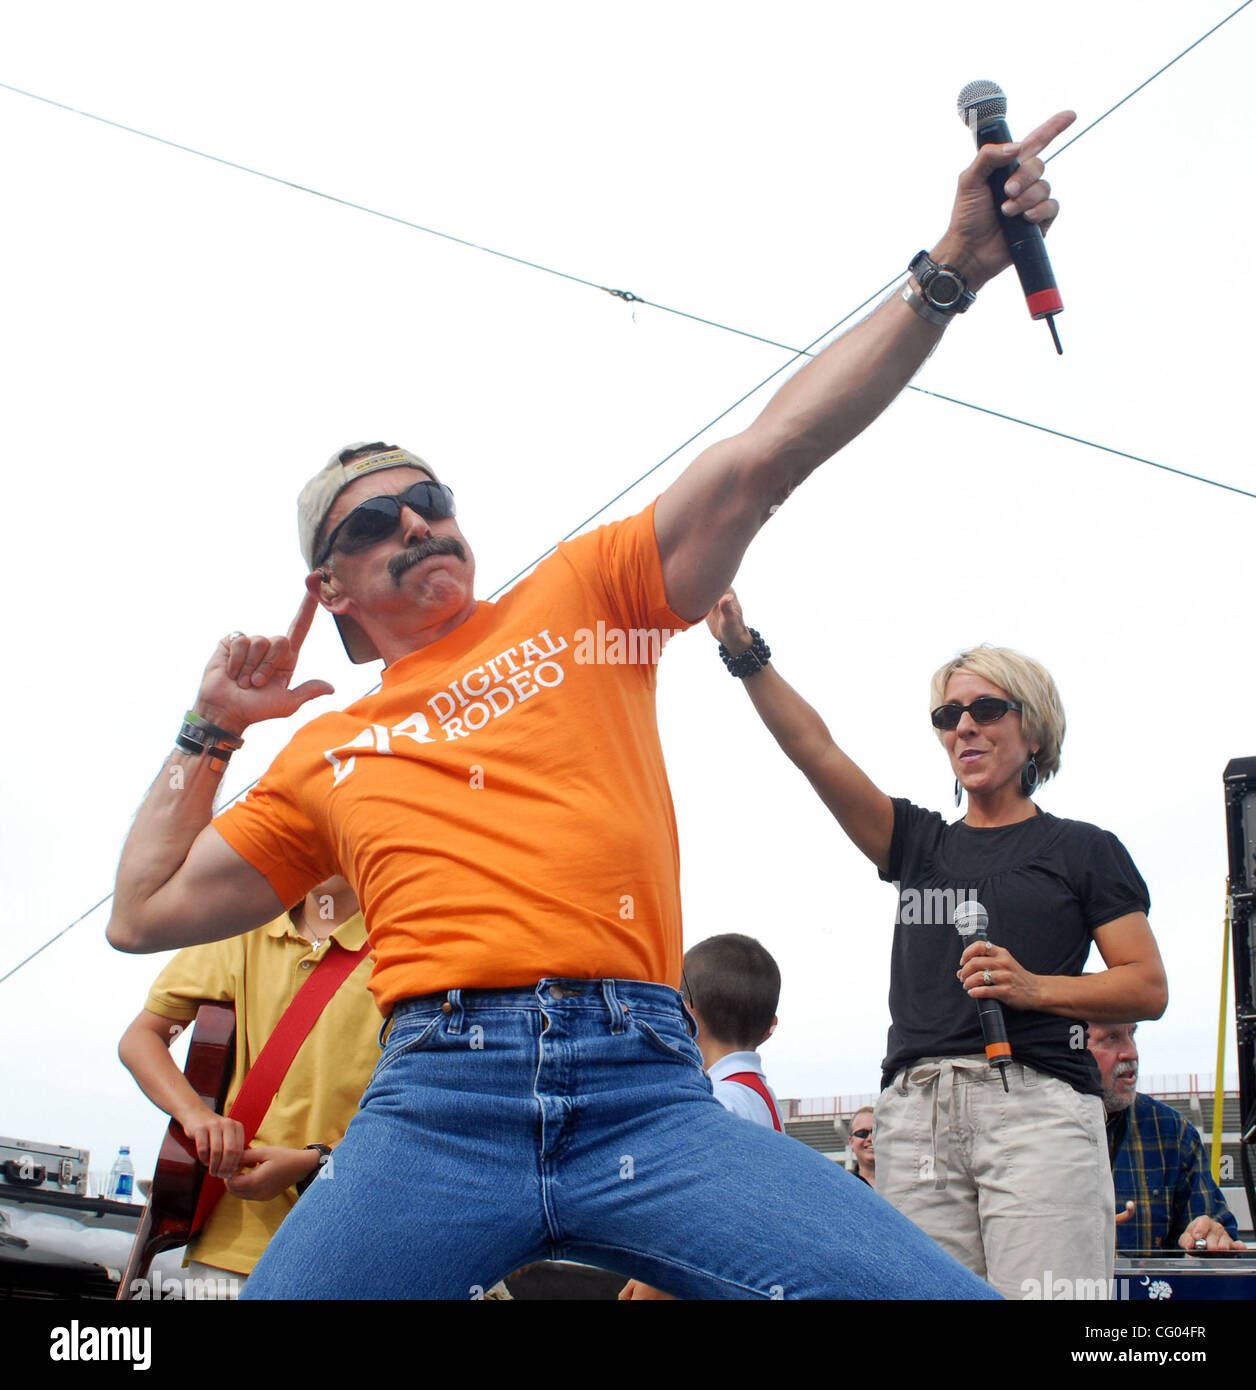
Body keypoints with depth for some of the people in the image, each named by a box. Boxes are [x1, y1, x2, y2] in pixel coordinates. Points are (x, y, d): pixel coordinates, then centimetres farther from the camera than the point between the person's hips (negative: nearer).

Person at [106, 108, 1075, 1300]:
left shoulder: (579, 602, 15)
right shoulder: (325, 752, 20)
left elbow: (766, 457, 7)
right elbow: (145, 912, 25)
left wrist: (948, 271, 3)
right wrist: (208, 732, 25)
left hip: (644, 1091, -1)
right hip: (433, 1102, 2)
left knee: (936, 1292, -18)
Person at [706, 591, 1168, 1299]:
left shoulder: (1084, 849, 12)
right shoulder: (921, 842, 20)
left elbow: (1148, 987, 6)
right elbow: (816, 748, 8)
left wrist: (1034, 987, -10)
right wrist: (745, 651, -3)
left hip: (1035, 1101, -3)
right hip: (918, 1109, 3)